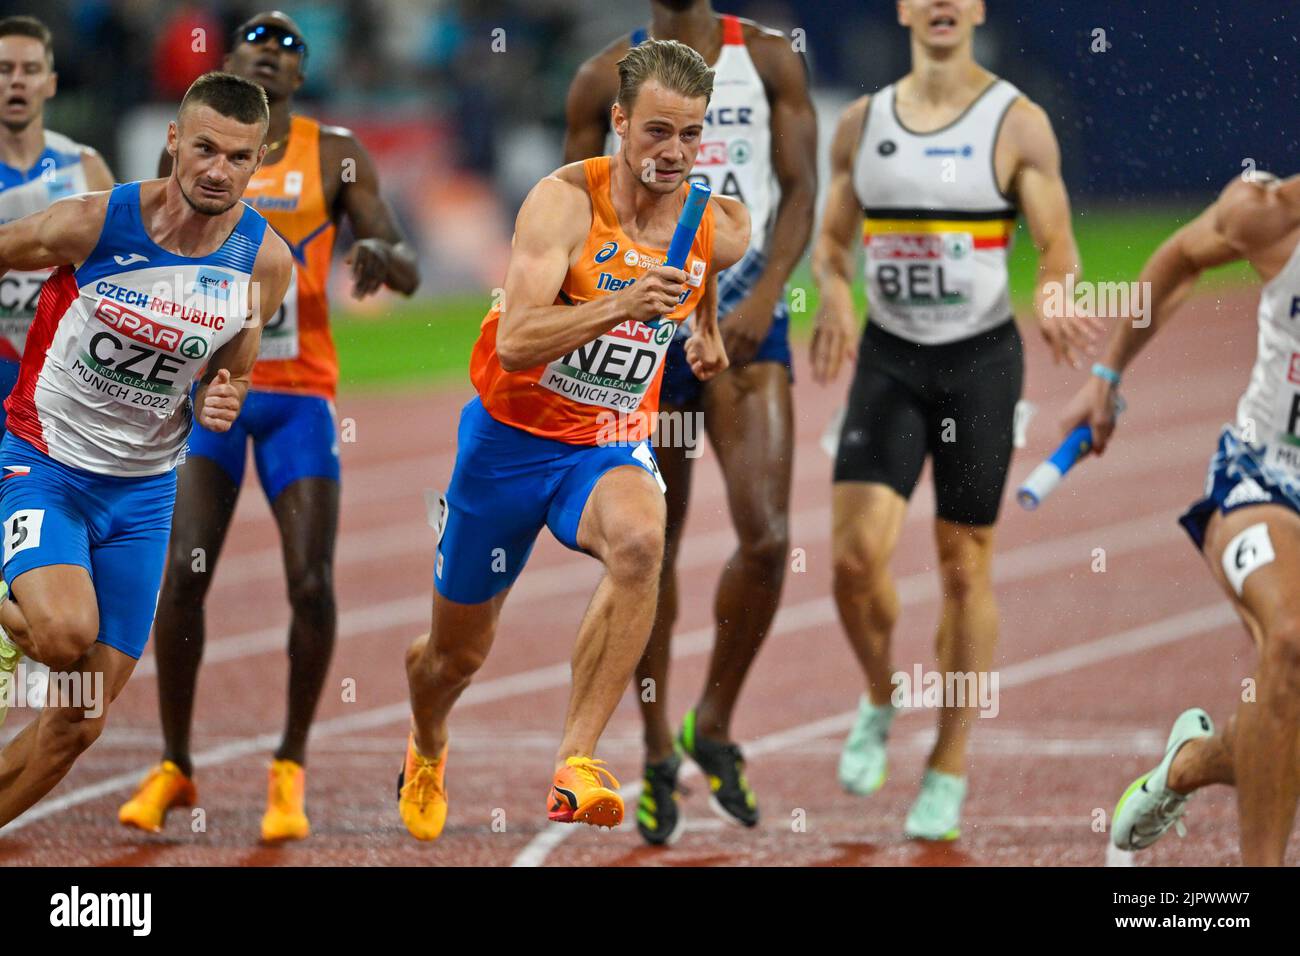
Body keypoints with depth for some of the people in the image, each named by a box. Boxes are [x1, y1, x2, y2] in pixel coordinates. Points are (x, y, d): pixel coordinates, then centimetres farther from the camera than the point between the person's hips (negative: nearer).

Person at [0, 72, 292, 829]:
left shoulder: (266, 263, -7)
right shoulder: (92, 223, -20)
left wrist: (220, 404, -12)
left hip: (144, 489, 4)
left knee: (82, 720, 3)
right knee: (66, 636, -32)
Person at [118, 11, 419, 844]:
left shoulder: (335, 155, 1)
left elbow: (409, 273, -3)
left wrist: (382, 255, -25)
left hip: (300, 396, 0)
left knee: (312, 582, -10)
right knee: (182, 575, -9)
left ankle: (293, 765, 8)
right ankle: (175, 767, 5)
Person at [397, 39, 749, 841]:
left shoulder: (720, 227, -9)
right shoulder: (565, 201, -23)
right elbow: (516, 344, -34)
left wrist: (706, 328, 24)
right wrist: (619, 307, -46)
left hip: (613, 444, 2)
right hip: (512, 436, -2)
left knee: (639, 540, -36)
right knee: (458, 649, 14)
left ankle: (576, 763, -36)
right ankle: (428, 747, 52)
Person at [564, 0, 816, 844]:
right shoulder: (607, 79, 6)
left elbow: (800, 189, 0)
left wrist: (764, 296, -14)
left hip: (745, 328, -1)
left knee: (766, 538, -15)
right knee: (651, 552, 4)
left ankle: (715, 725, 5)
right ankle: (658, 753, 18)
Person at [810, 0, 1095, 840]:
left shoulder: (1017, 124, -4)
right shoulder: (863, 123, 6)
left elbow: (1059, 246, -4)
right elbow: (831, 241, 13)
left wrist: (1052, 299, -27)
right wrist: (836, 296, -10)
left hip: (981, 359, -2)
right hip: (888, 360, 2)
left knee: (965, 566, 4)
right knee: (857, 551, -13)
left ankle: (950, 771, 15)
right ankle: (879, 701, 16)